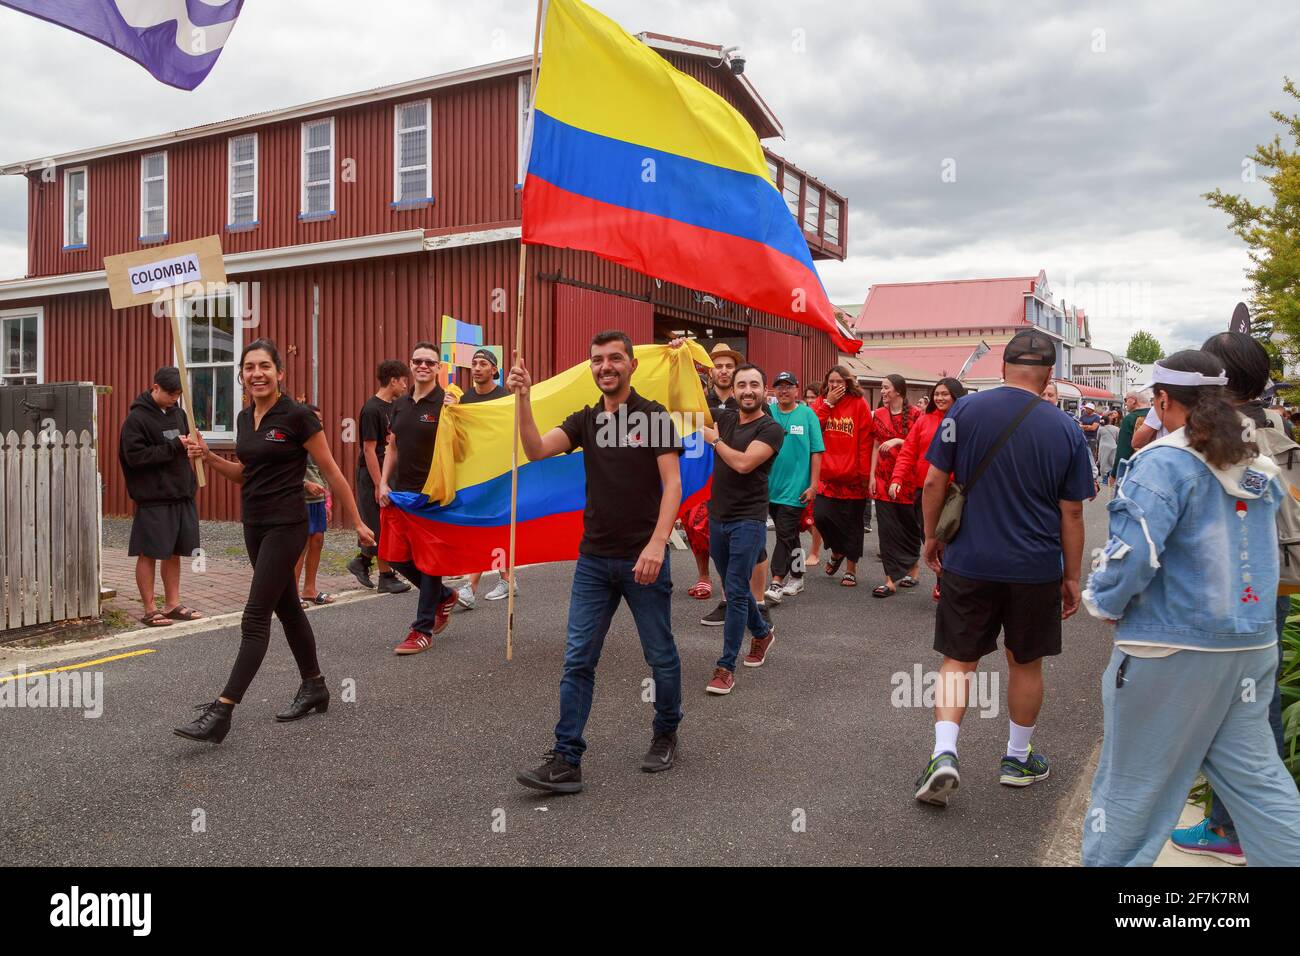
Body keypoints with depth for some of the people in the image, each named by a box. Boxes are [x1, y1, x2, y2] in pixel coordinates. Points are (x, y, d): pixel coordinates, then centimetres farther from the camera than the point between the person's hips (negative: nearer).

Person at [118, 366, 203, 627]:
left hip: (181, 495, 7)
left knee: (174, 552, 12)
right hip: (152, 499, -7)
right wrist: (174, 446, -18)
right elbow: (135, 456, -17)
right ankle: (150, 610, 9)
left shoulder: (177, 413, 12)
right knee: (149, 554, 1)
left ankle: (172, 605, 21)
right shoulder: (137, 418, -8)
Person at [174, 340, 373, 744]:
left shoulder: (297, 416, -13)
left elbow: (332, 472, -8)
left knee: (255, 616, -9)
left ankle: (222, 712, -7)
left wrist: (356, 522, -4)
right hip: (254, 524, 8)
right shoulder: (245, 418, 9)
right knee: (287, 608, 16)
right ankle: (314, 688, 30)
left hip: (286, 525, -8)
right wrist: (208, 456, 3)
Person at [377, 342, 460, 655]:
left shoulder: (445, 403, -7)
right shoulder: (400, 405, 12)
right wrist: (383, 483, 8)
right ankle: (444, 596, 32)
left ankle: (423, 630, 12)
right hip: (399, 491, 7)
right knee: (396, 557, 8)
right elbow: (392, 449, 17)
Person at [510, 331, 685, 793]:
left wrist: (657, 543, -22)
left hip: (643, 558, -3)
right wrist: (523, 398, -20)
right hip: (594, 559, 4)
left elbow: (672, 484, -10)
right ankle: (566, 761, 7)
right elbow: (536, 450, -7)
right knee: (577, 661, 1)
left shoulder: (655, 416, -3)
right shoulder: (585, 420, 9)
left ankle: (666, 735, 32)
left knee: (661, 656, 10)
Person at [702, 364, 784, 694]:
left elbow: (744, 463, -22)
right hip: (718, 517, 6)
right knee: (734, 589, 18)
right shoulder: (724, 419, 8)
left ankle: (726, 667, 0)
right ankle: (763, 632, 42)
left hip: (748, 521, -6)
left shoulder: (770, 429, -9)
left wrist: (713, 439, -10)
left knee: (736, 592, -7)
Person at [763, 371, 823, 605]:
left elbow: (816, 452, -1)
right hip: (771, 484, 3)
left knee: (785, 534, -8)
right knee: (789, 535, 14)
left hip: (796, 486, -3)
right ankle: (796, 578, 27)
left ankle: (777, 582, -9)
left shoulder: (807, 415, -1)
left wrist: (813, 484, -6)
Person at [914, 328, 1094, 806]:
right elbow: (1071, 515, -1)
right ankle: (1018, 758, 31)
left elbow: (934, 483, -6)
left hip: (969, 564, 0)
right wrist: (1072, 577, 9)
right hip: (1036, 569, 1)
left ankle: (943, 753, -5)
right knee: (1026, 664, 16)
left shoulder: (965, 410, -7)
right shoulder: (1066, 429, -5)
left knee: (959, 660, 9)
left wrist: (932, 536, 9)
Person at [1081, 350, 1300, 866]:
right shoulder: (1259, 468, 9)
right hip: (1252, 647, 7)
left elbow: (1133, 552, -21)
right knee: (1256, 776, 14)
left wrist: (1104, 603, -6)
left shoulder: (1164, 463, -15)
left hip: (1170, 649, -7)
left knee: (1134, 781, 7)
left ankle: (1111, 858, 21)